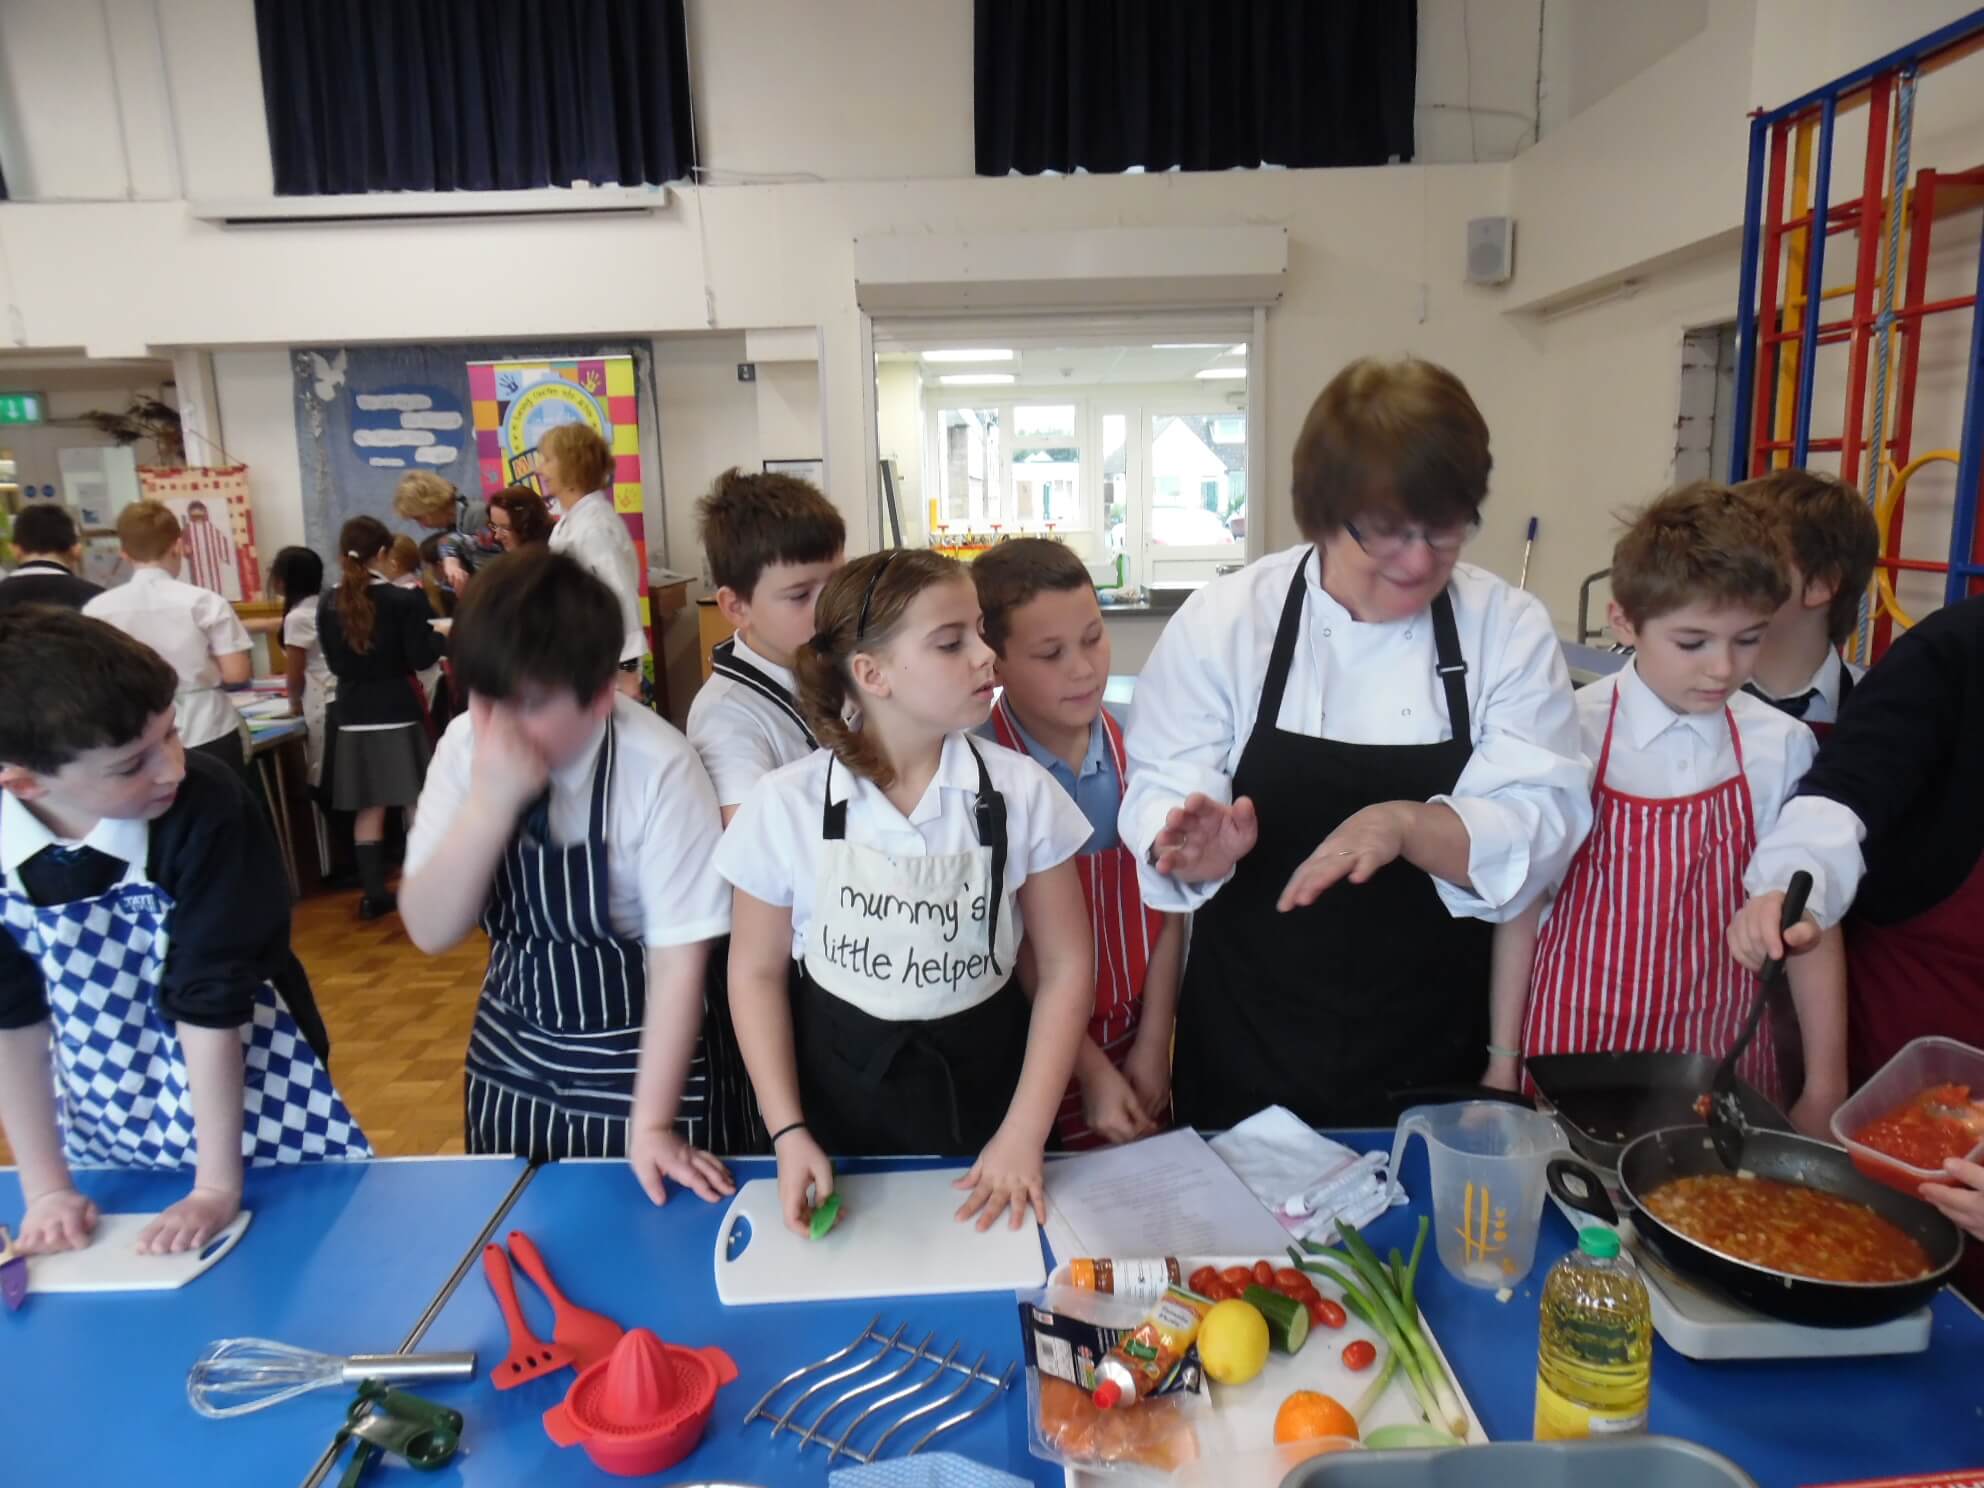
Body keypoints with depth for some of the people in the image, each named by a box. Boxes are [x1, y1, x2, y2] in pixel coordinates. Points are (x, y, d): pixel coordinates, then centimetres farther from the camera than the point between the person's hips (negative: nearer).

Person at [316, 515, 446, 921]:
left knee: (369, 809, 10)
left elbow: (335, 663, 9)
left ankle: (373, 894, 14)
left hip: (354, 715, 4)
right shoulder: (404, 600, -11)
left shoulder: (329, 604, 2)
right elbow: (421, 657, -11)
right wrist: (439, 635, 5)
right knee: (418, 804, 4)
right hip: (400, 711, -4)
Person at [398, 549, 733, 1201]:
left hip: (634, 1062, -4)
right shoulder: (465, 746, -11)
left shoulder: (657, 769, -25)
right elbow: (430, 930, -14)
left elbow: (679, 957, -19)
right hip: (510, 1056, 5)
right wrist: (491, 802, -29)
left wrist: (651, 1124, -17)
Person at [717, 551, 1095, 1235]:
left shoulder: (1021, 791, -12)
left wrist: (1024, 1136, -10)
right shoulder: (786, 804, -13)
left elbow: (1064, 967, -6)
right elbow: (757, 972, -2)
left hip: (985, 1085, 1)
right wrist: (789, 1134, -7)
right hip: (839, 1095, 0)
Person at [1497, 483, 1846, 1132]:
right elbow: (1521, 903, -5)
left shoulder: (1783, 749, -7)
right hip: (1577, 1055, -2)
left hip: (1721, 1056, 2)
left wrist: (1825, 1085, 4)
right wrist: (1503, 1056, -1)